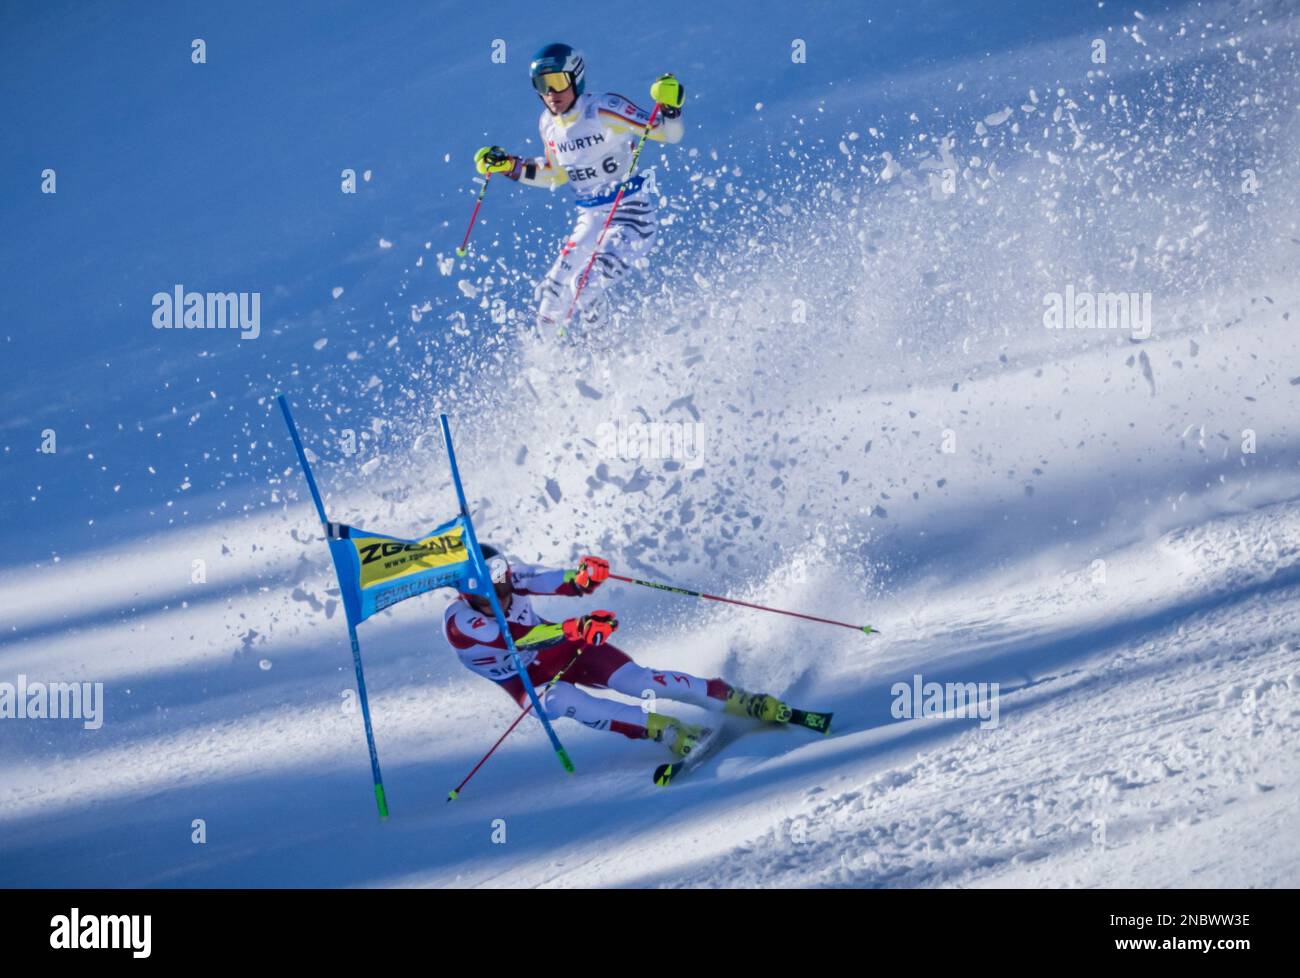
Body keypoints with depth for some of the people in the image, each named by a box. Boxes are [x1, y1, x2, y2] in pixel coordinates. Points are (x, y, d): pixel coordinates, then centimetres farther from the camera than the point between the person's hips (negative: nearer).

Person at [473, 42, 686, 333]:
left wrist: (670, 108, -35)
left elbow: (668, 134, -14)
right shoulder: (549, 124, 4)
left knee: (586, 285, -23)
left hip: (631, 216, -7)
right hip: (591, 220, 7)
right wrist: (509, 166, 13)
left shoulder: (604, 110, -16)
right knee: (550, 295, 2)